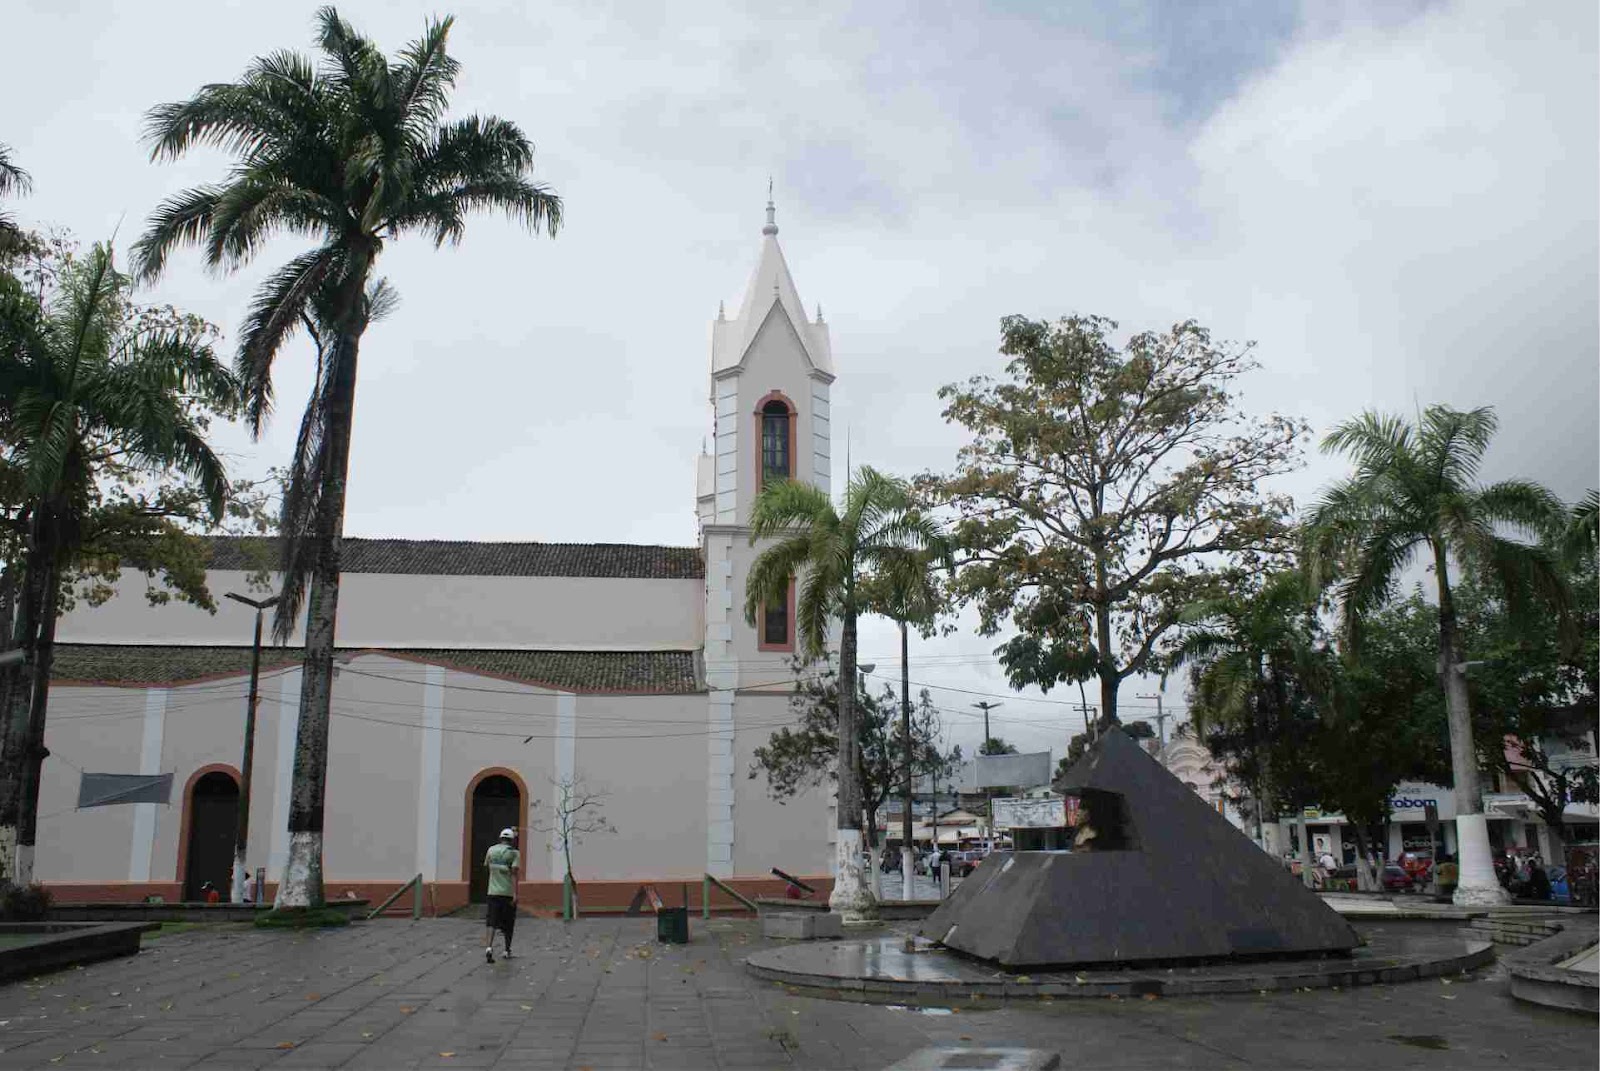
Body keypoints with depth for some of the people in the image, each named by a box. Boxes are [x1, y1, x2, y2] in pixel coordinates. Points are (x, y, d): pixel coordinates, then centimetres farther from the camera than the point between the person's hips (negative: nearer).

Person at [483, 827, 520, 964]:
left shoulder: (491, 850, 7)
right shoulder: (514, 853, -4)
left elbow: (486, 865, 23)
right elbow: (514, 873, -13)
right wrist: (515, 894, -16)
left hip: (493, 891, 2)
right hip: (508, 892, -2)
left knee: (491, 922, -2)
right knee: (508, 923, 13)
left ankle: (488, 947, -24)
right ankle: (507, 950, 22)